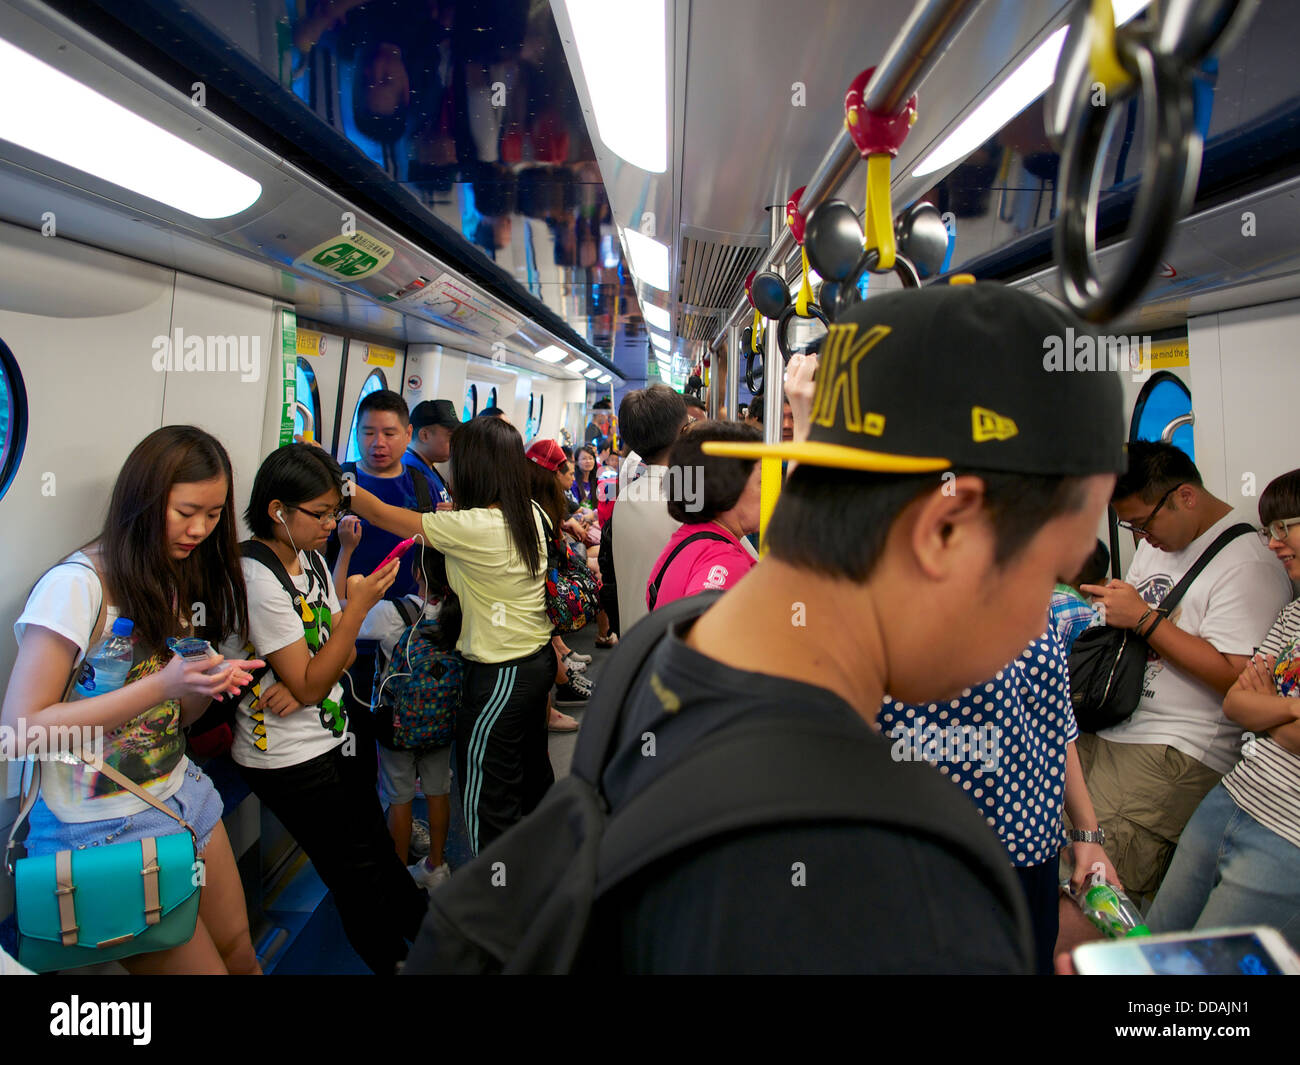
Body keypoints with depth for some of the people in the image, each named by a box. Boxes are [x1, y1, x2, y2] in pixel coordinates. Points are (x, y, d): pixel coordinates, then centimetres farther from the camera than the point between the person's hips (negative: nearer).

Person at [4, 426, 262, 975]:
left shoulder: (175, 577, 6)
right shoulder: (75, 585, -18)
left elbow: (170, 717, 10)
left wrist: (209, 683, -12)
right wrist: (162, 686, -28)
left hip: (181, 796, 7)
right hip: (102, 827, -7)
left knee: (241, 957, 10)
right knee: (201, 967, 5)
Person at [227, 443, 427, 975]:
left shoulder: (311, 559, 4)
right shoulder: (258, 579, -23)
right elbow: (309, 685, -22)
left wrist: (303, 680, -14)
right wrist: (357, 607, -25)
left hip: (335, 734, 7)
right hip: (290, 757, -7)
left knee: (380, 852, 18)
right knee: (358, 872, 7)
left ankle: (434, 938, 33)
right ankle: (397, 960, 27)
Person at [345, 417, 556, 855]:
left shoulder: (470, 528, -24)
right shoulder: (530, 514, -2)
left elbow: (380, 514, -14)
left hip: (499, 676, -9)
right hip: (538, 659, 9)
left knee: (486, 801, 7)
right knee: (532, 772, 26)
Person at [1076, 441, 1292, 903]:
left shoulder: (1248, 565, -12)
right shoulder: (1155, 541, 15)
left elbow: (1235, 678, -19)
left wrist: (1144, 619, -17)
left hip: (1175, 751, -8)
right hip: (1103, 727, 8)